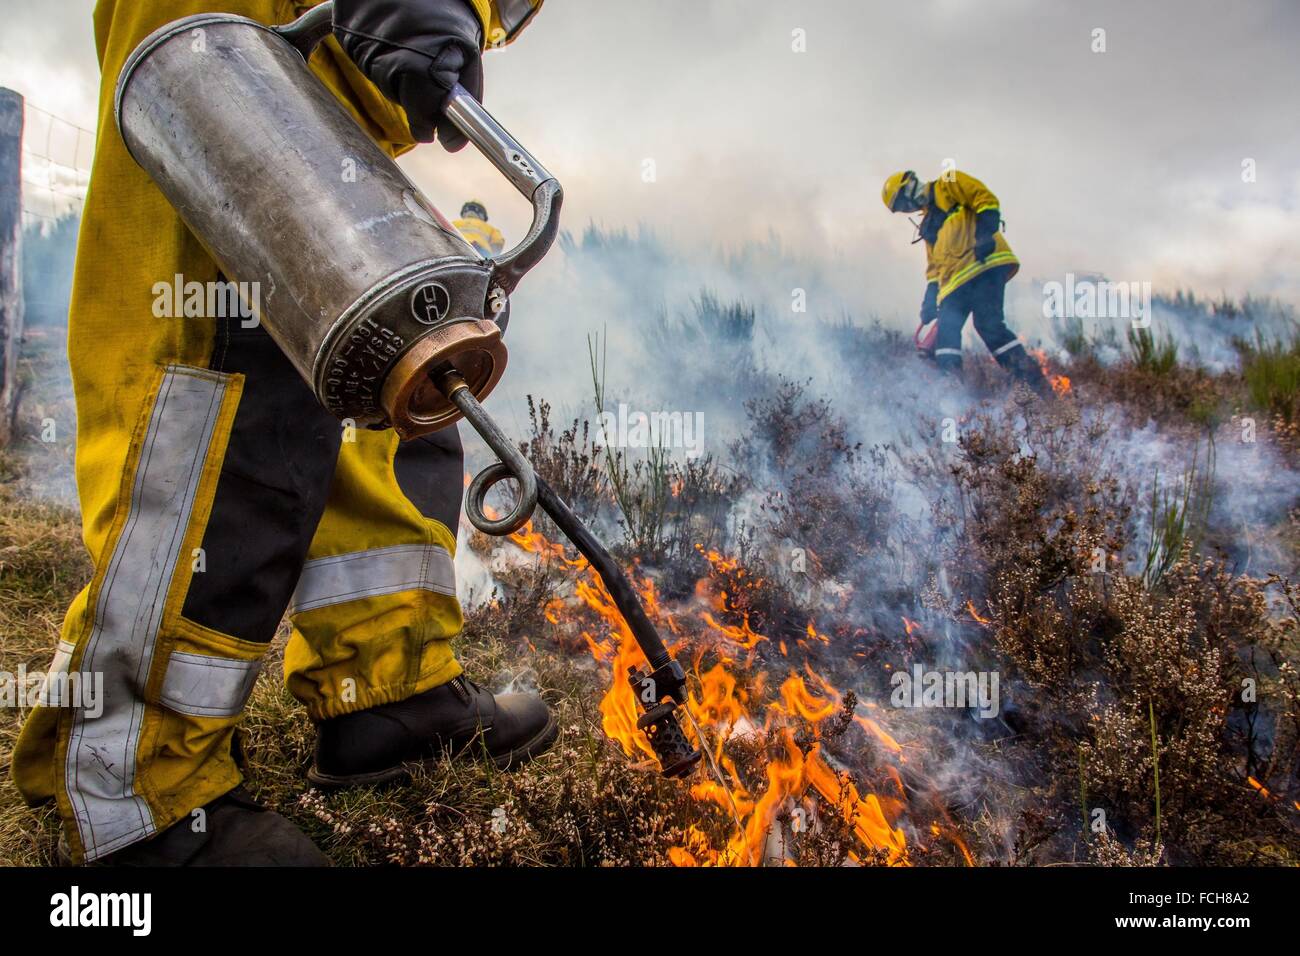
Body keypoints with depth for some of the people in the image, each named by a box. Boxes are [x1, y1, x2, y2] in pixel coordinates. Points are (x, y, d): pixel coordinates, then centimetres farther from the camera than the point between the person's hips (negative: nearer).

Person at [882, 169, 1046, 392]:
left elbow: (986, 199, -4)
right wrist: (930, 300, 19)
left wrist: (984, 234, -18)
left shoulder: (948, 185, 9)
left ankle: (1035, 382, -18)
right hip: (955, 280, 9)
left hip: (986, 262, -9)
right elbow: (934, 265, 29)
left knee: (988, 324, -19)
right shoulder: (928, 223, 32)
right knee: (946, 331, -4)